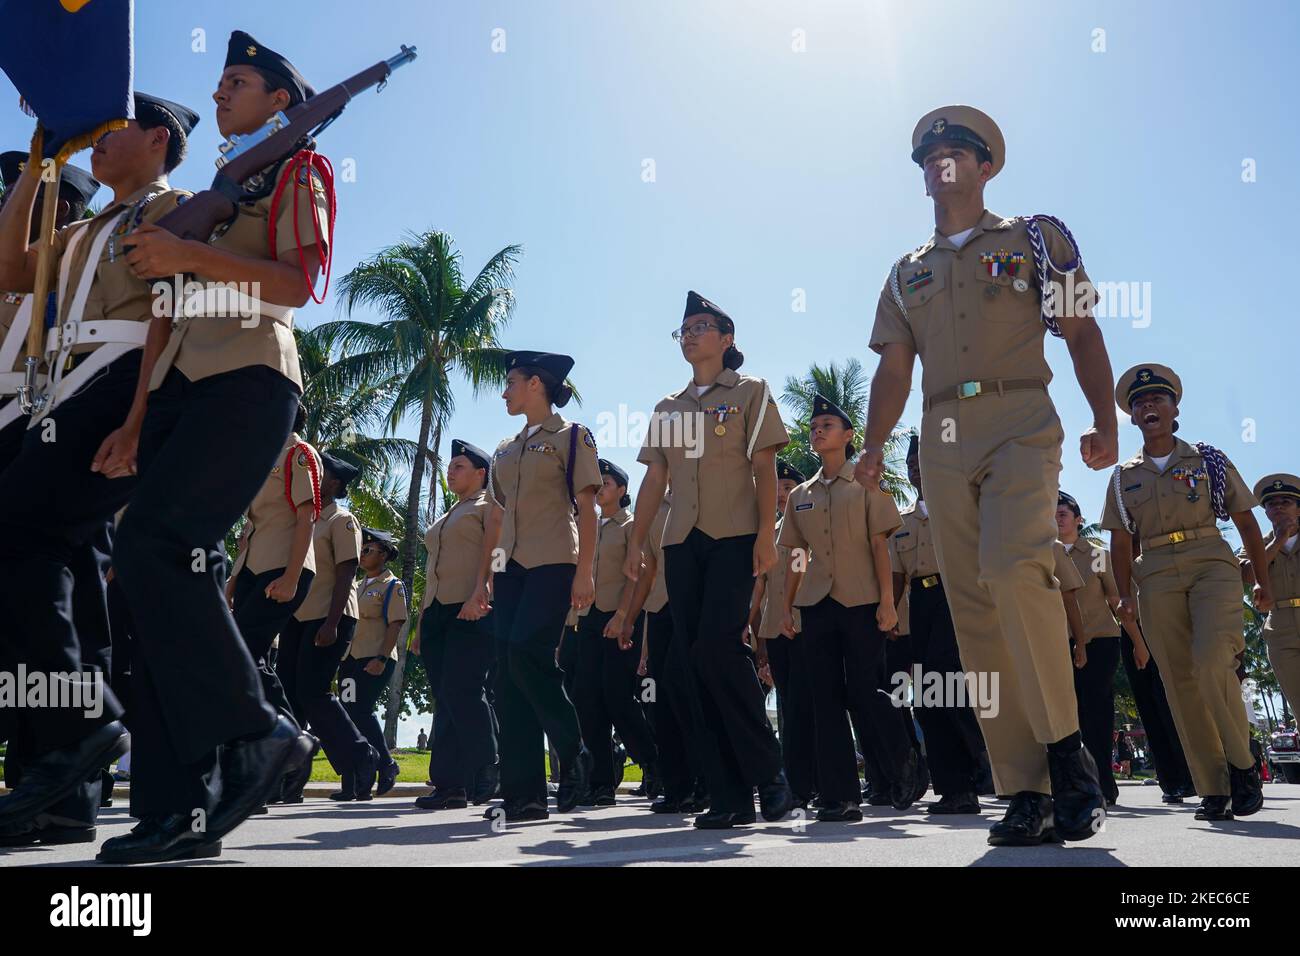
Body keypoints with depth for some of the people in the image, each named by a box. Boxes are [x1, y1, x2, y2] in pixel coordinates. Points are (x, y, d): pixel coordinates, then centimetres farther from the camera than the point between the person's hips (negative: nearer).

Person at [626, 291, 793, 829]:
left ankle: (768, 770, -4)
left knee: (718, 647, -20)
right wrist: (636, 541, 8)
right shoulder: (667, 409, 20)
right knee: (698, 662, 0)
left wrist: (766, 532, -12)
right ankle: (728, 796, 5)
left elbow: (764, 467, -1)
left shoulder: (750, 393, 8)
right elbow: (654, 479, 17)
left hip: (734, 538, -5)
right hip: (682, 543, 5)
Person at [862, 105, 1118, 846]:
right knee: (974, 611, -2)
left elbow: (1083, 335, 5)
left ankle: (1066, 749, -13)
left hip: (1019, 422, -4)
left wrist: (1106, 423, -9)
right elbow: (894, 369, 14)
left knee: (1013, 564, -29)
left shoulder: (1035, 238, 12)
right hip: (944, 439, 4)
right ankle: (1028, 791, 3)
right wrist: (875, 446, -3)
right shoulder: (908, 272, 21)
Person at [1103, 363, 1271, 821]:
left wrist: (1263, 581, 8)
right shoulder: (1123, 477, 12)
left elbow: (1246, 521, 11)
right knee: (1181, 682, -1)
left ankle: (1242, 763, -1)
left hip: (1212, 565, -2)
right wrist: (1124, 596, 1)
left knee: (1210, 662, -23)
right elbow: (1121, 542, 12)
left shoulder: (1209, 460, 8)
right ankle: (1214, 790, 5)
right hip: (1157, 579, 2)